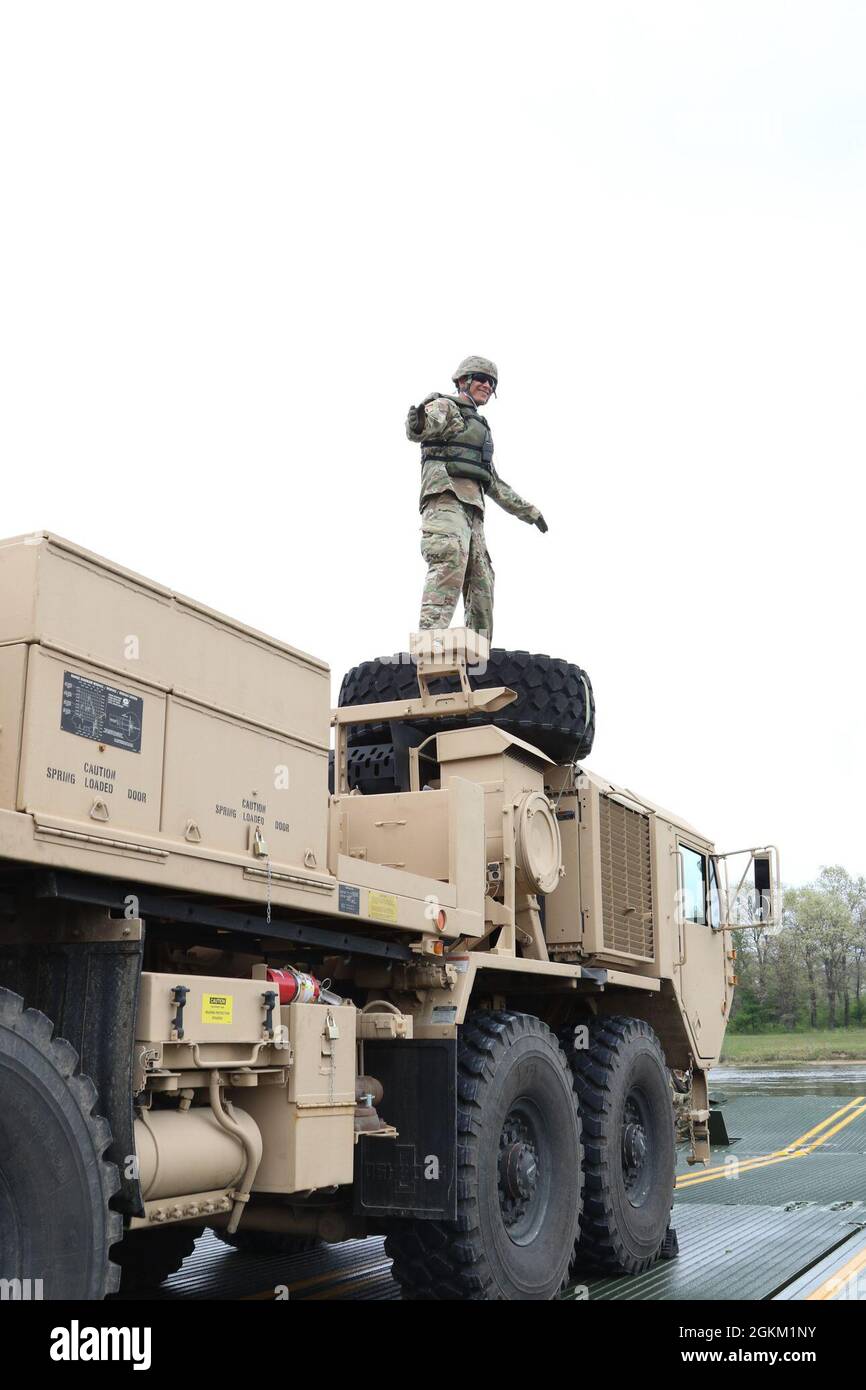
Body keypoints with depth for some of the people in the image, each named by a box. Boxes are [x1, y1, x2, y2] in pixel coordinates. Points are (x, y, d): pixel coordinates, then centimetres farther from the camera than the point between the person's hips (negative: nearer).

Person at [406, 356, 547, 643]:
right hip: (446, 495, -9)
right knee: (451, 560, -30)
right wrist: (418, 423, -42)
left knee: (481, 582, 1)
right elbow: (419, 429, -16)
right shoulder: (444, 406, 8)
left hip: (472, 506, 9)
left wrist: (529, 511, 40)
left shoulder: (479, 426, 33)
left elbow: (495, 484, 38)